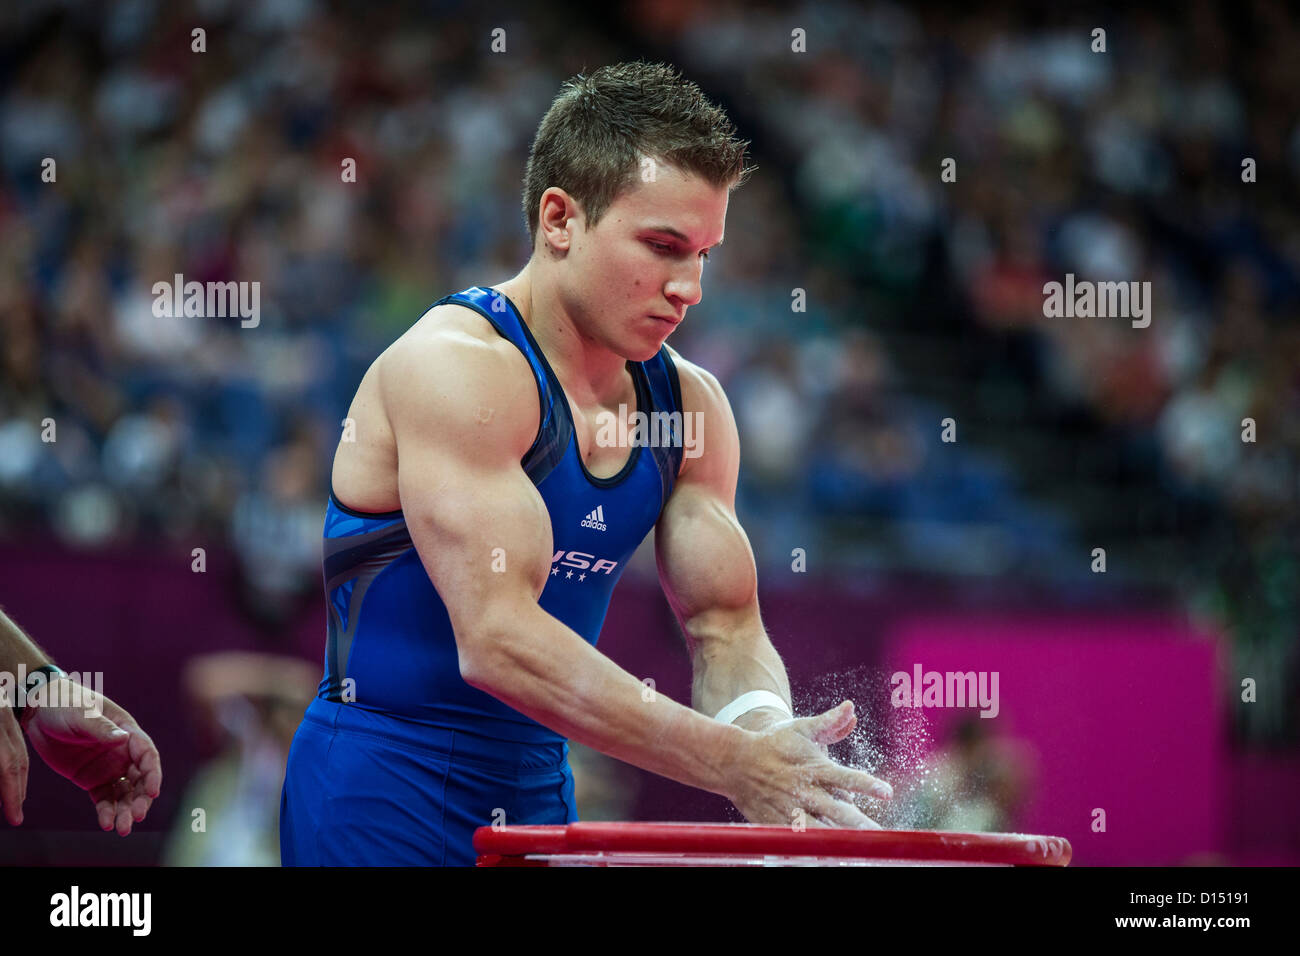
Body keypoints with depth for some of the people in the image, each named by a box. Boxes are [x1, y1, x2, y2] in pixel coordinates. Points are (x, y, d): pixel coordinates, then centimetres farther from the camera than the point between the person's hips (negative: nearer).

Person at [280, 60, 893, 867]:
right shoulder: (460, 367, -17)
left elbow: (724, 625, 5)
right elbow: (497, 639, -26)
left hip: (539, 795, 7)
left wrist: (764, 733, -19)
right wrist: (735, 763, -30)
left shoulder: (688, 405, 6)